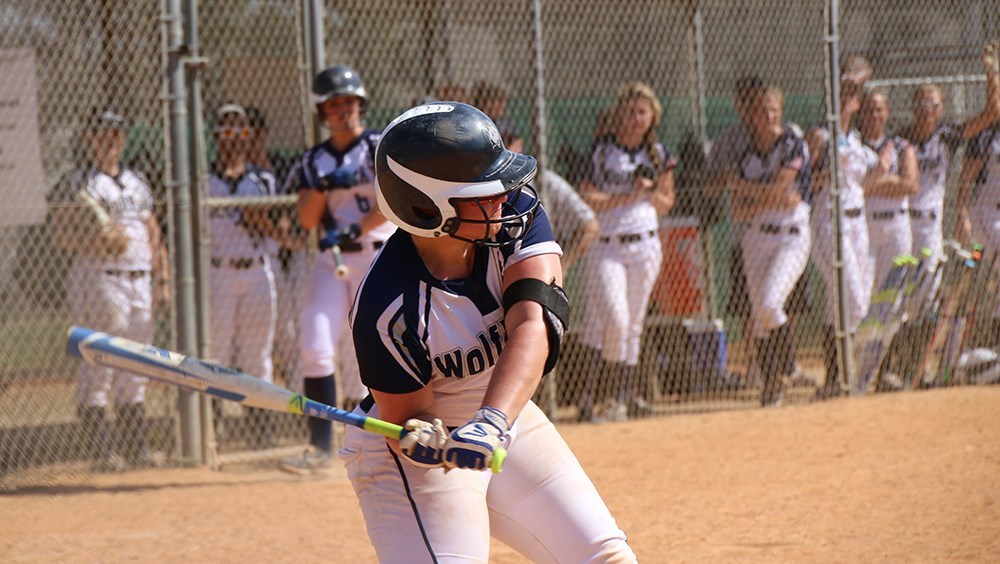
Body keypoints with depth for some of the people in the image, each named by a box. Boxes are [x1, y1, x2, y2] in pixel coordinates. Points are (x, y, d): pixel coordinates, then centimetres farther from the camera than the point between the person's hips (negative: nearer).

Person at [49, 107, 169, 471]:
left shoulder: (137, 183, 19)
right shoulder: (77, 185, -2)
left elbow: (153, 234, 20)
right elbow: (61, 234, -10)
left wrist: (163, 279, 13)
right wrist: (100, 243, -24)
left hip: (140, 281, 7)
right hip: (97, 280, -7)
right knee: (98, 362, -8)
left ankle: (135, 446, 14)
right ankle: (100, 450, -7)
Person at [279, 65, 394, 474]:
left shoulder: (381, 148, 1)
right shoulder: (313, 161, 13)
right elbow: (306, 219, 3)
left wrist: (354, 229, -20)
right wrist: (323, 186, -14)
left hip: (378, 258, -3)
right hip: (331, 260, 3)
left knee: (363, 354, -6)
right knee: (316, 347, -13)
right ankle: (320, 447, -13)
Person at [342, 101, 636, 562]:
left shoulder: (515, 212, -17)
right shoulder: (388, 310, -29)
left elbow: (532, 327, -30)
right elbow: (403, 419, -19)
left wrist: (492, 422, -45)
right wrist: (423, 439, -43)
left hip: (504, 419, 6)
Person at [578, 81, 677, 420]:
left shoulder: (658, 155, 8)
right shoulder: (601, 150, -3)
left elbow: (665, 205, 15)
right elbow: (585, 199, -9)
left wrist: (651, 191, -7)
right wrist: (628, 196, -16)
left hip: (645, 245, 4)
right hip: (605, 247, -4)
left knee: (634, 325, 7)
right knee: (614, 319, -17)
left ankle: (628, 395, 15)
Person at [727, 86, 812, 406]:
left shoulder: (793, 145, -7)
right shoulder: (745, 153, 6)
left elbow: (775, 189, -17)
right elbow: (738, 211, 0)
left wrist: (743, 187, -2)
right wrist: (773, 200, -15)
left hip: (792, 237, -5)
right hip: (755, 238, 5)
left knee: (769, 305, -20)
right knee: (759, 317, 3)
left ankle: (785, 367, 3)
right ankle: (770, 390, 11)